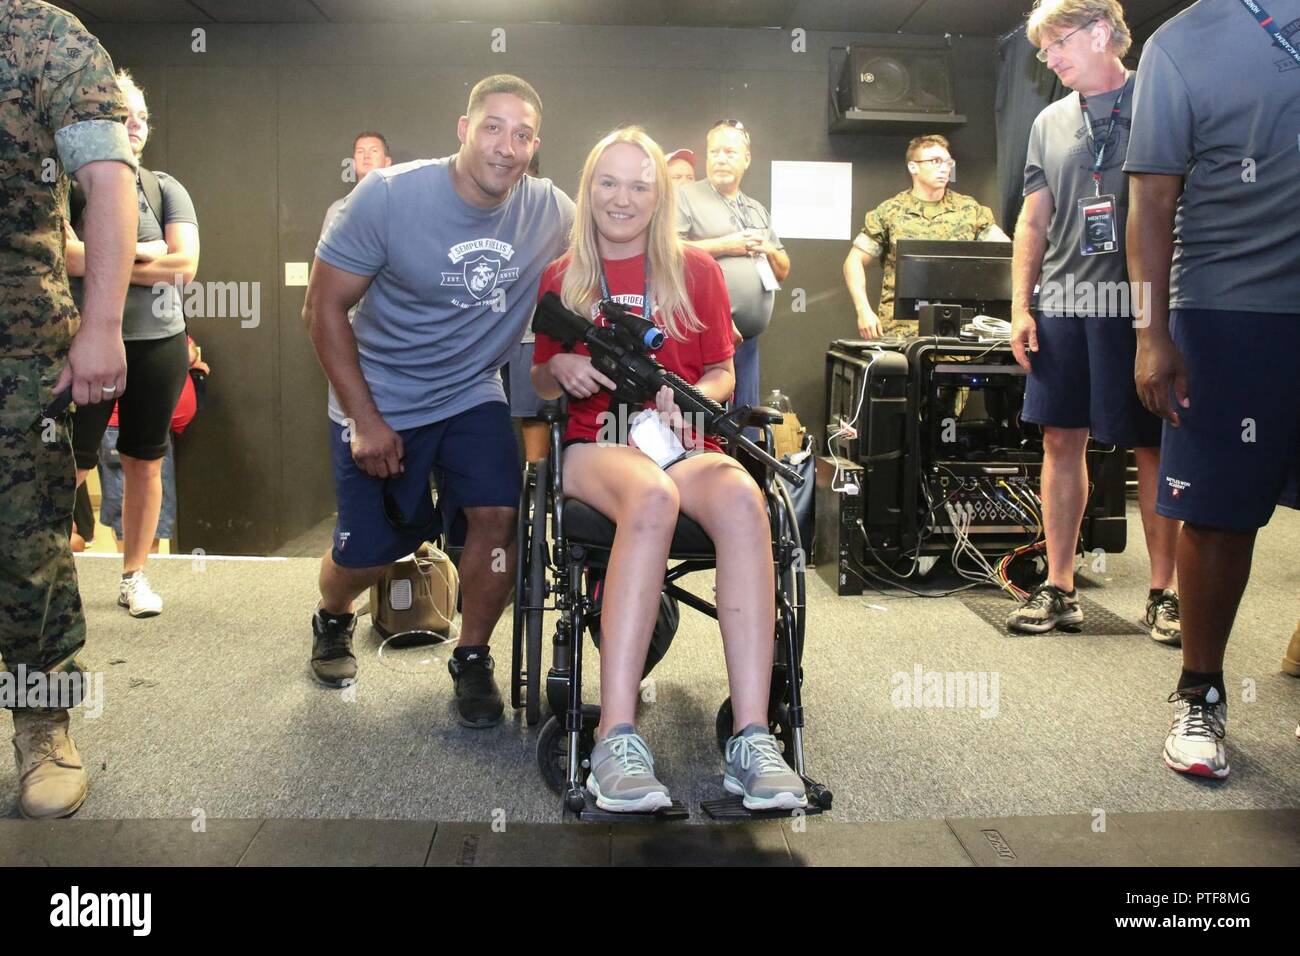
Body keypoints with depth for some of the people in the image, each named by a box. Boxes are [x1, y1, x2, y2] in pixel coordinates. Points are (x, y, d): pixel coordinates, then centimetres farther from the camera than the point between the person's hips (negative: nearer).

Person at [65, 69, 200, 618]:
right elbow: (66, 255, -17)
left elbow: (185, 264, -8)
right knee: (72, 466, -1)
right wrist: (142, 252, -11)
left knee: (144, 465, 9)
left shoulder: (165, 189, 5)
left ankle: (134, 577, 21)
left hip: (159, 342, 2)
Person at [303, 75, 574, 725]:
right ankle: (332, 623, 41)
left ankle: (472, 660, 5)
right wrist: (365, 419, -16)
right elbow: (324, 309, -13)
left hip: (472, 395, 2)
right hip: (379, 401, -2)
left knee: (497, 514, -19)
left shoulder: (550, 213, -10)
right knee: (367, 550, 3)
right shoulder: (388, 195, -18)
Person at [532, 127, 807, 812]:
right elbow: (541, 384, 20)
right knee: (653, 495, -39)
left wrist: (694, 395, -8)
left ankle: (751, 741, -40)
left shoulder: (696, 270, 14)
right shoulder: (562, 279, 15)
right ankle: (617, 742, -44)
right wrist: (561, 369, -4)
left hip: (682, 443, 1)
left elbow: (721, 372, 14)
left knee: (742, 498, -36)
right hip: (596, 444, -1)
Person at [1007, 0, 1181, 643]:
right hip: (1063, 305, 4)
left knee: (1153, 447, 0)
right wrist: (1020, 305, 8)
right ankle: (1059, 589, 13)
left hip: (1137, 302, -4)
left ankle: (1163, 591, 12)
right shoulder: (1050, 123, 16)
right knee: (1061, 440, 5)